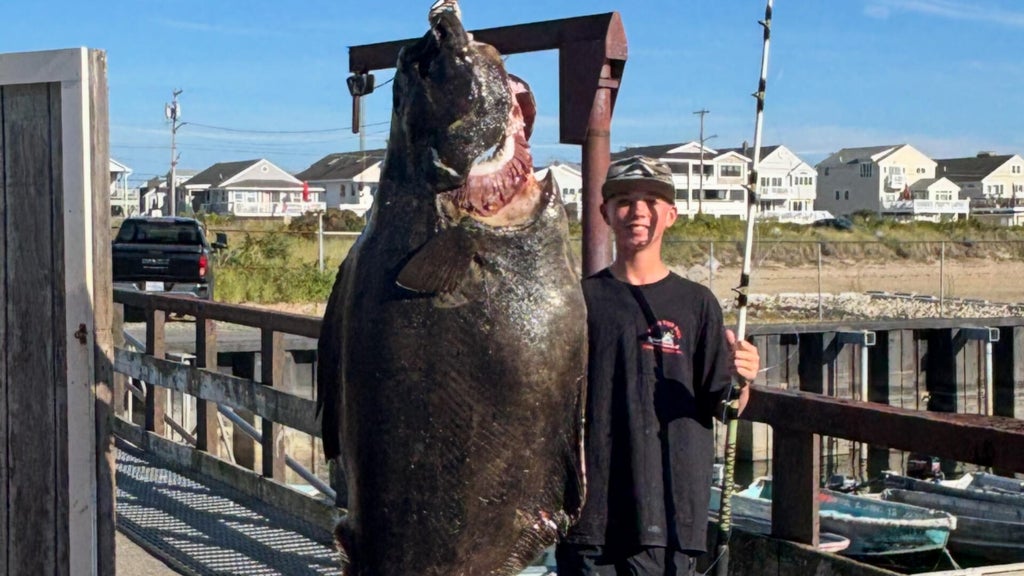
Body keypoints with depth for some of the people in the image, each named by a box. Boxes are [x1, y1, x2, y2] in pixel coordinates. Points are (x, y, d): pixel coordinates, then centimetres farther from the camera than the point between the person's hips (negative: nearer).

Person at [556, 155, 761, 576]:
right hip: (589, 506, 1)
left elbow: (722, 408, 2)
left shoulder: (696, 303, 5)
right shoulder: (583, 299, 6)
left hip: (671, 506, 0)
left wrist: (741, 382, -17)